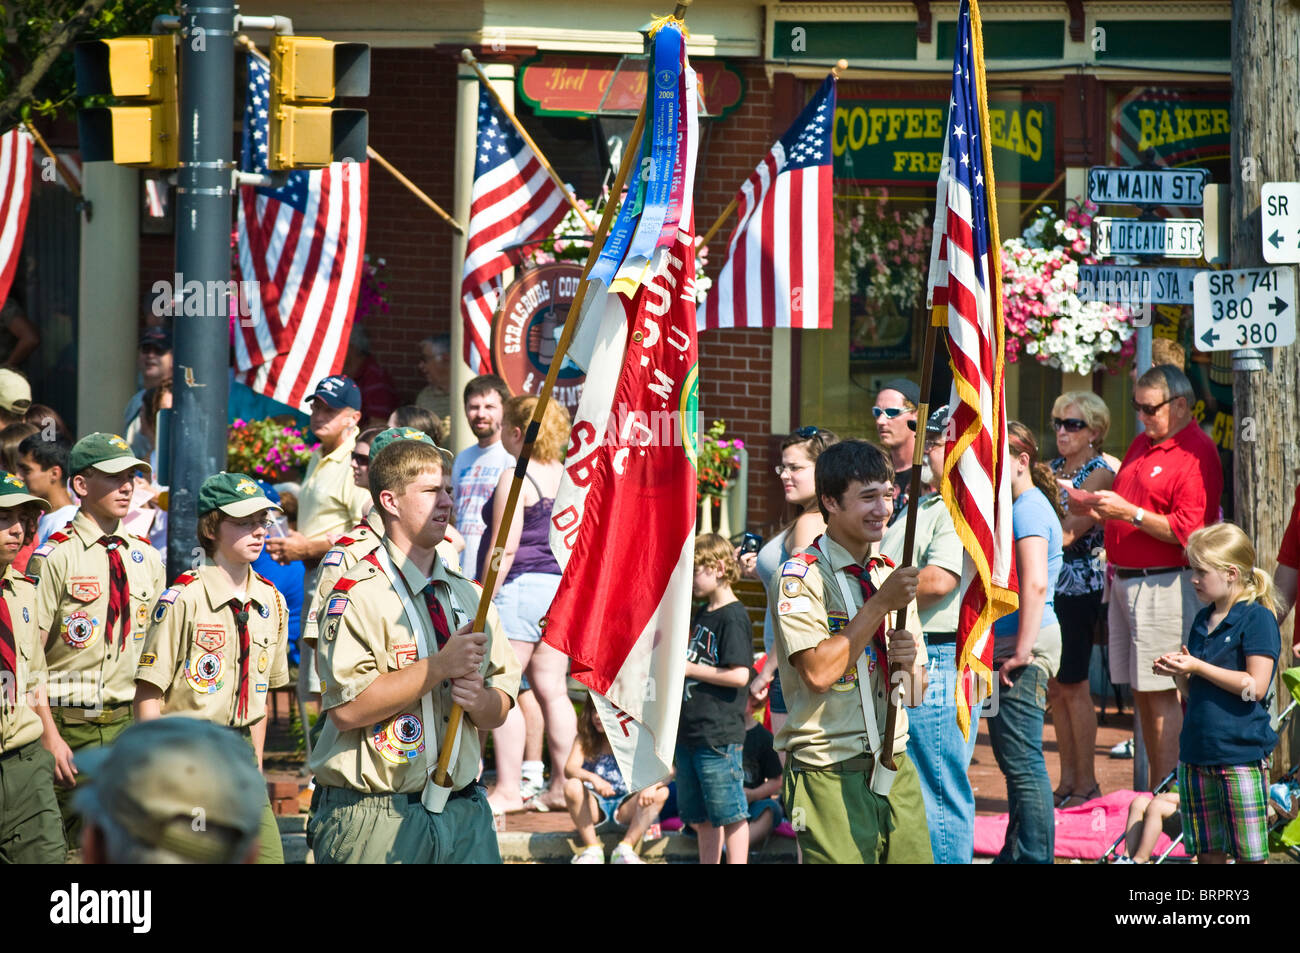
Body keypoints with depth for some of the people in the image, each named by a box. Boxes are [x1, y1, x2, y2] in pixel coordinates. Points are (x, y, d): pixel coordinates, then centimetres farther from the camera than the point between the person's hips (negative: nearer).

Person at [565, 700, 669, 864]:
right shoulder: (584, 739, 1)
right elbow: (569, 769, -15)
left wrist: (652, 785, -35)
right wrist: (592, 778, -37)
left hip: (626, 810, 0)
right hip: (594, 809, 0)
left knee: (661, 793, -25)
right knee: (572, 787, -29)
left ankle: (625, 849, -27)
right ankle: (592, 849, -20)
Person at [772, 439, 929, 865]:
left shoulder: (890, 575, 14)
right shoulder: (803, 576, -7)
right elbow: (818, 672, -19)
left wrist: (907, 664, -6)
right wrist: (881, 603, -15)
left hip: (896, 770, 6)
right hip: (832, 777, -6)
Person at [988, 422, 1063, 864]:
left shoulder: (1028, 508, -14)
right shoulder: (1019, 506, 18)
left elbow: (1036, 584, -24)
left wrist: (1023, 650, -23)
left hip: (1023, 646, -11)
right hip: (1014, 644, 11)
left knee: (1023, 762, -9)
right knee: (1017, 761, 17)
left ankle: (1033, 856, -7)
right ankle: (1018, 854, 24)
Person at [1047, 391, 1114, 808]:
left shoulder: (1099, 474, -9)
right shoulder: (1054, 468, 13)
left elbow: (1068, 532, -18)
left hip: (1078, 589, -7)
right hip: (1047, 585, 7)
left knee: (1073, 686, -4)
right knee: (1055, 687, 8)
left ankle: (1087, 785, 3)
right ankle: (1067, 781, 15)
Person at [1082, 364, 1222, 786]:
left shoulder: (1196, 454, -11)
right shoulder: (1140, 446, 18)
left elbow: (1187, 531, -17)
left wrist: (1130, 513, -18)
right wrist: (1096, 508, 6)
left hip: (1163, 586, -9)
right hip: (1123, 580, 9)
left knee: (1161, 693, -10)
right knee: (1141, 693, 9)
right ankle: (1154, 786, 14)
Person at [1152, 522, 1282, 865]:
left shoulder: (1257, 619, -9)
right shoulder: (1202, 621, 15)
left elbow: (1255, 686, -17)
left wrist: (1197, 667, -15)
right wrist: (1178, 672, -1)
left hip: (1241, 755, -8)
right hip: (1197, 754, 8)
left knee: (1249, 854, -4)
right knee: (1207, 851, 9)